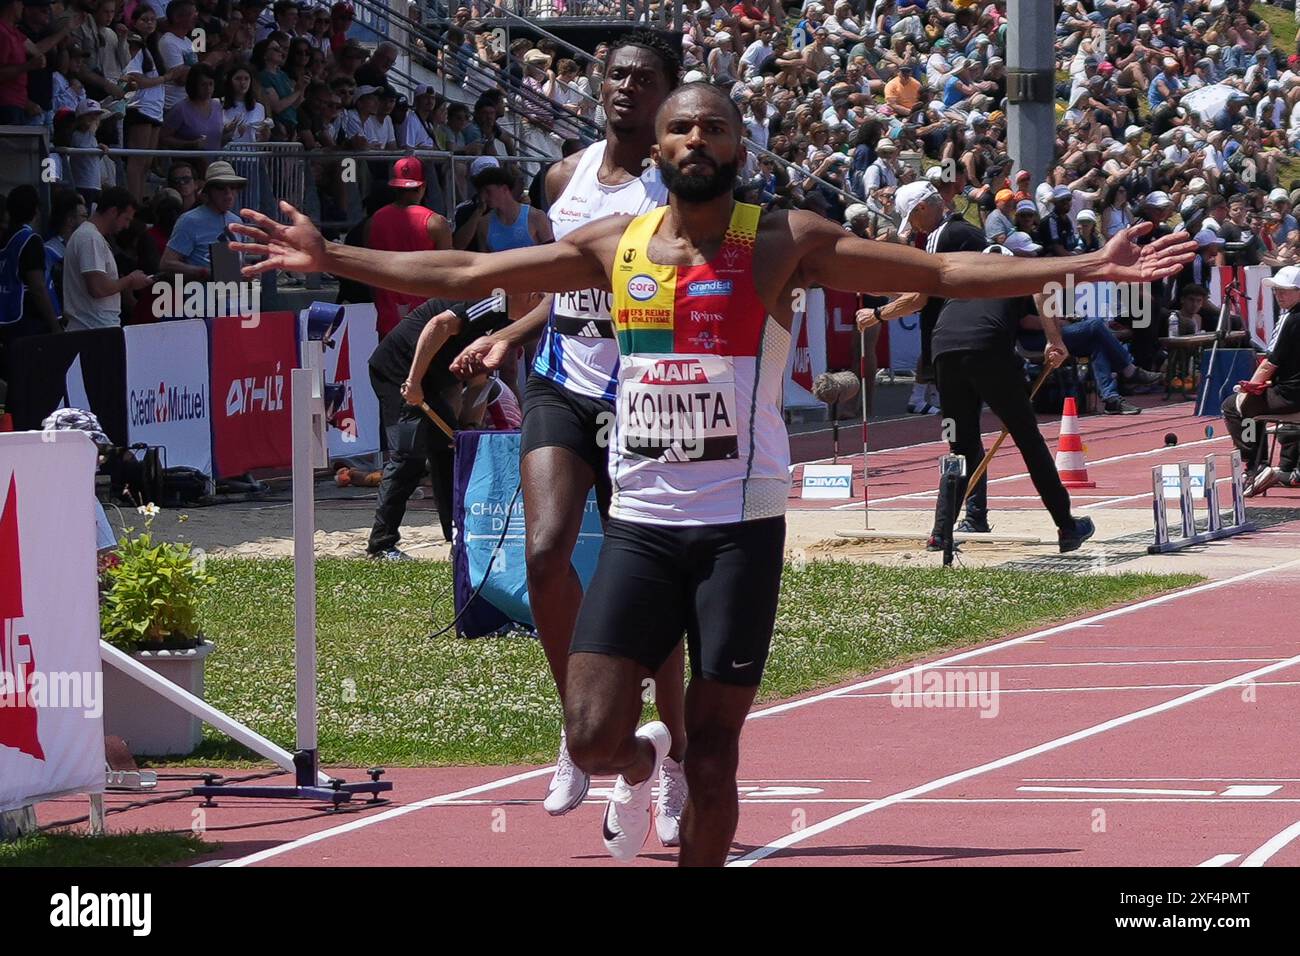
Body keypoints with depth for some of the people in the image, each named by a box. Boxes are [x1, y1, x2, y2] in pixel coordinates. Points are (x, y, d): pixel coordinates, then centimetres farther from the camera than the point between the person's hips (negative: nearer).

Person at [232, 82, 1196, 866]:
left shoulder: (785, 242, -3)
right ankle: (639, 762, 30)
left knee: (713, 749, -2)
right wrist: (329, 258, 12)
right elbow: (466, 273, 13)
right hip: (641, 523, 2)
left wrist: (1087, 266, -14)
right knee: (593, 735, -6)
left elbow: (944, 273, -6)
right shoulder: (616, 244, 6)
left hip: (741, 524, -2)